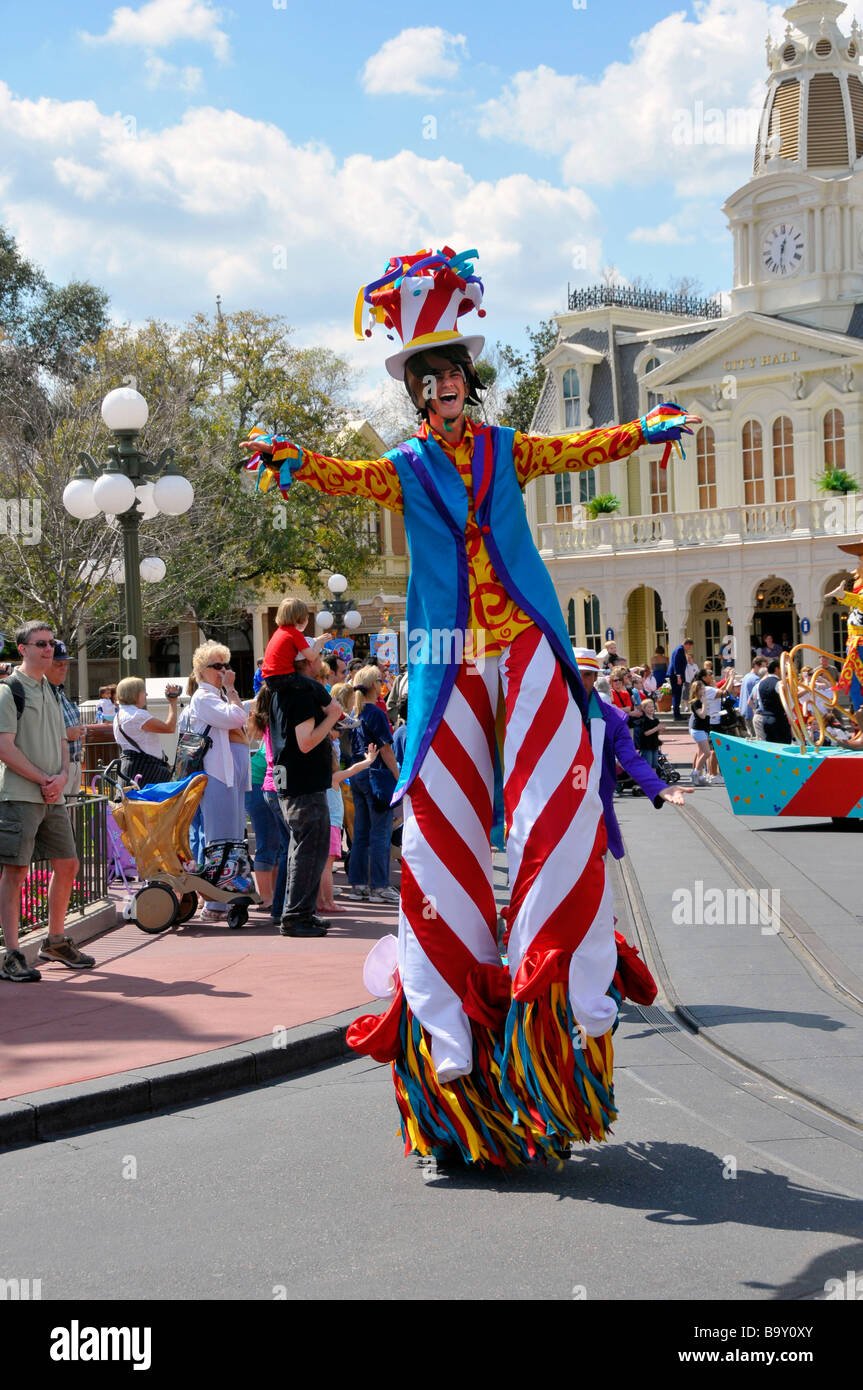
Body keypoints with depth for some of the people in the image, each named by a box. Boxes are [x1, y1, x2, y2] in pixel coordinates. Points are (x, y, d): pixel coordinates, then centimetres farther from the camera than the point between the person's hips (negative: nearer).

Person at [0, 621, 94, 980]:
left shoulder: (51, 691, 18)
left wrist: (62, 776, -1)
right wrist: (44, 780, -12)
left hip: (52, 796, 8)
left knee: (67, 864, 11)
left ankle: (55, 942, 27)